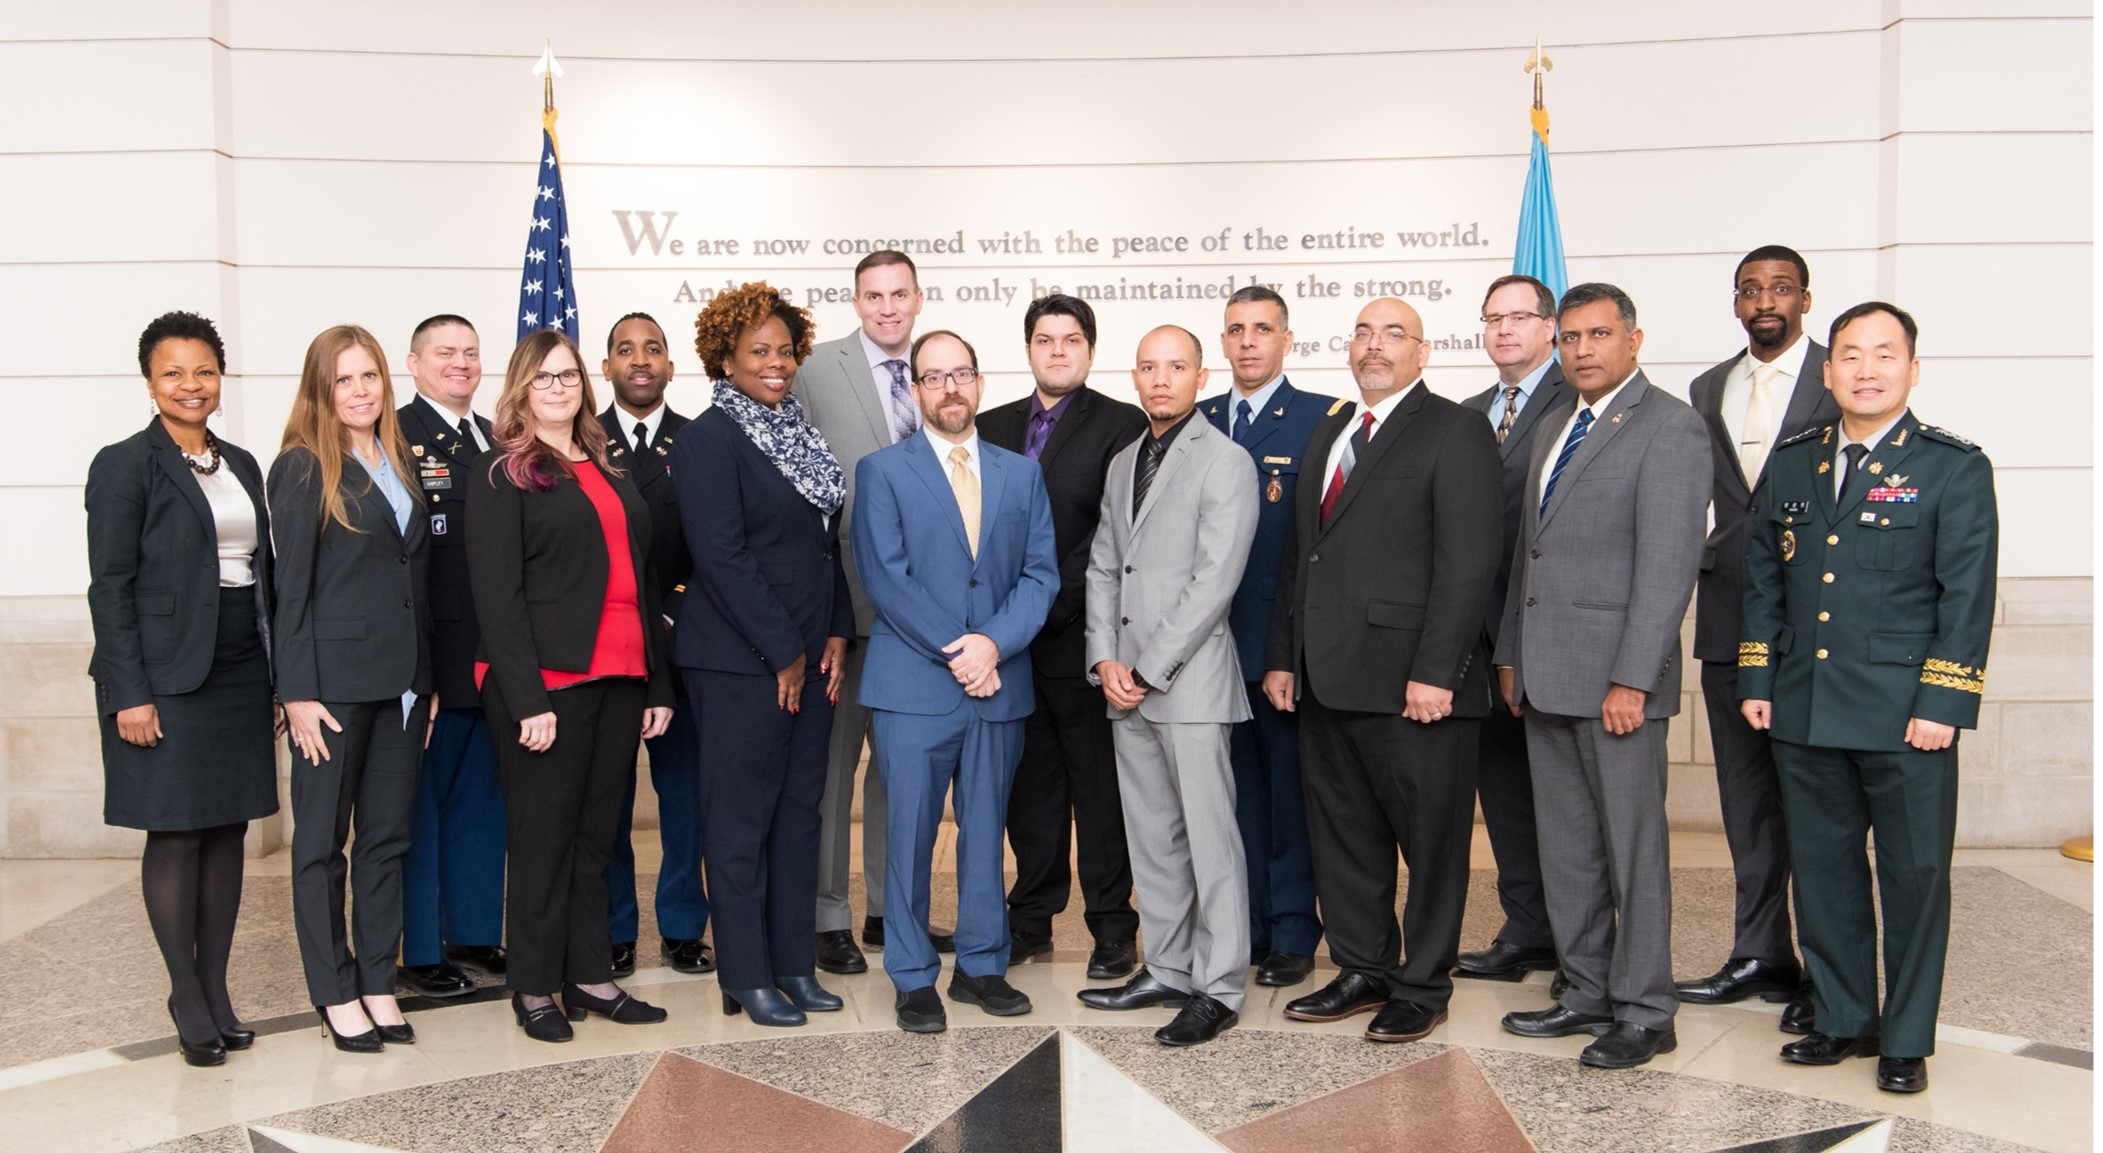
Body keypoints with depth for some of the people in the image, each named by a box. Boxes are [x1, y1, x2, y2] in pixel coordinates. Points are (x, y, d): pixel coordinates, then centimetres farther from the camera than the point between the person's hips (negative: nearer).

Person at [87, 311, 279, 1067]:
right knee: (175, 835, 1)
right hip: (167, 677, -6)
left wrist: (275, 678, 10)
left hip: (241, 672, 6)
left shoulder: (241, 465, 13)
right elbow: (110, 587, -8)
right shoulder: (124, 466, -4)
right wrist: (130, 694, -14)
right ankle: (189, 1005, 11)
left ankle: (217, 992, 18)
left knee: (228, 832, 9)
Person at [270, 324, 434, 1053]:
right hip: (334, 678, -6)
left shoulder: (397, 463, 12)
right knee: (323, 838, 5)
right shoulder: (303, 467, -5)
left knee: (388, 835, 10)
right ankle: (336, 994, 14)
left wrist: (428, 679, 11)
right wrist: (299, 693, -13)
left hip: (403, 678, 6)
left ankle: (379, 984, 20)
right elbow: (291, 586, -8)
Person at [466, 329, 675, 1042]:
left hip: (619, 678, 6)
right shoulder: (501, 473, -2)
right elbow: (496, 594, -10)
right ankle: (535, 989, 15)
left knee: (596, 833, 11)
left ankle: (590, 976, 20)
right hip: (547, 681, -6)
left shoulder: (609, 473, 18)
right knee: (544, 836, 3)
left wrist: (657, 684, 11)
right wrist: (527, 700, -17)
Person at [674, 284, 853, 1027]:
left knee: (800, 810, 11)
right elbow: (721, 556, -16)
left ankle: (795, 964, 21)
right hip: (740, 660, -7)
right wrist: (782, 652, -15)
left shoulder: (798, 434, 14)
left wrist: (836, 634, 4)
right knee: (741, 817, 2)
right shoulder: (709, 439, -9)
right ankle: (748, 978, 12)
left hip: (809, 656, 7)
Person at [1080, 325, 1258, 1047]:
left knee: (1210, 838, -2)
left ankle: (1219, 988, 7)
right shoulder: (1123, 464, 18)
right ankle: (1167, 971, 25)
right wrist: (1105, 661, 1)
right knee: (1151, 838, 13)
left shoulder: (1225, 463, -6)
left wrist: (1148, 670, -14)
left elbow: (1214, 581, -14)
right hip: (1126, 686, 7)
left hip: (1191, 682, -7)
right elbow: (1103, 568, 16)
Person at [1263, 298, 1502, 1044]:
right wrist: (1284, 656, 13)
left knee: (1430, 839, 4)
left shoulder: (1454, 432, -5)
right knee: (1343, 835, 14)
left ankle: (1423, 987, 18)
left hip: (1413, 681, -7)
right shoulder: (1329, 435, 19)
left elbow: (1467, 563, -13)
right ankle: (1364, 971, 28)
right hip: (1329, 677, 8)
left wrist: (1435, 672, -19)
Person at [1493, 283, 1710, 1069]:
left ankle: (1643, 1012, 13)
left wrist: (1632, 679, -19)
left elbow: (1669, 563, -15)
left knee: (1633, 848, 2)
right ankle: (1587, 995, 25)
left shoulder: (1669, 427, -8)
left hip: (1614, 677, -8)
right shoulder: (1555, 427, 18)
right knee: (1565, 847, 13)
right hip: (1546, 677, 8)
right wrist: (1511, 654, 16)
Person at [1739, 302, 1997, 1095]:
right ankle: (1843, 1019, 27)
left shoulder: (1954, 469, -2)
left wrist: (1943, 704, -13)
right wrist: (1756, 680, 8)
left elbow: (1967, 599, -6)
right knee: (1822, 873, 12)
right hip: (1805, 711, 4)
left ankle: (1907, 1041, 19)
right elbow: (1763, 579, 14)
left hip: (1905, 717, -4)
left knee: (1915, 878, 5)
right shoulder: (1791, 464, 11)